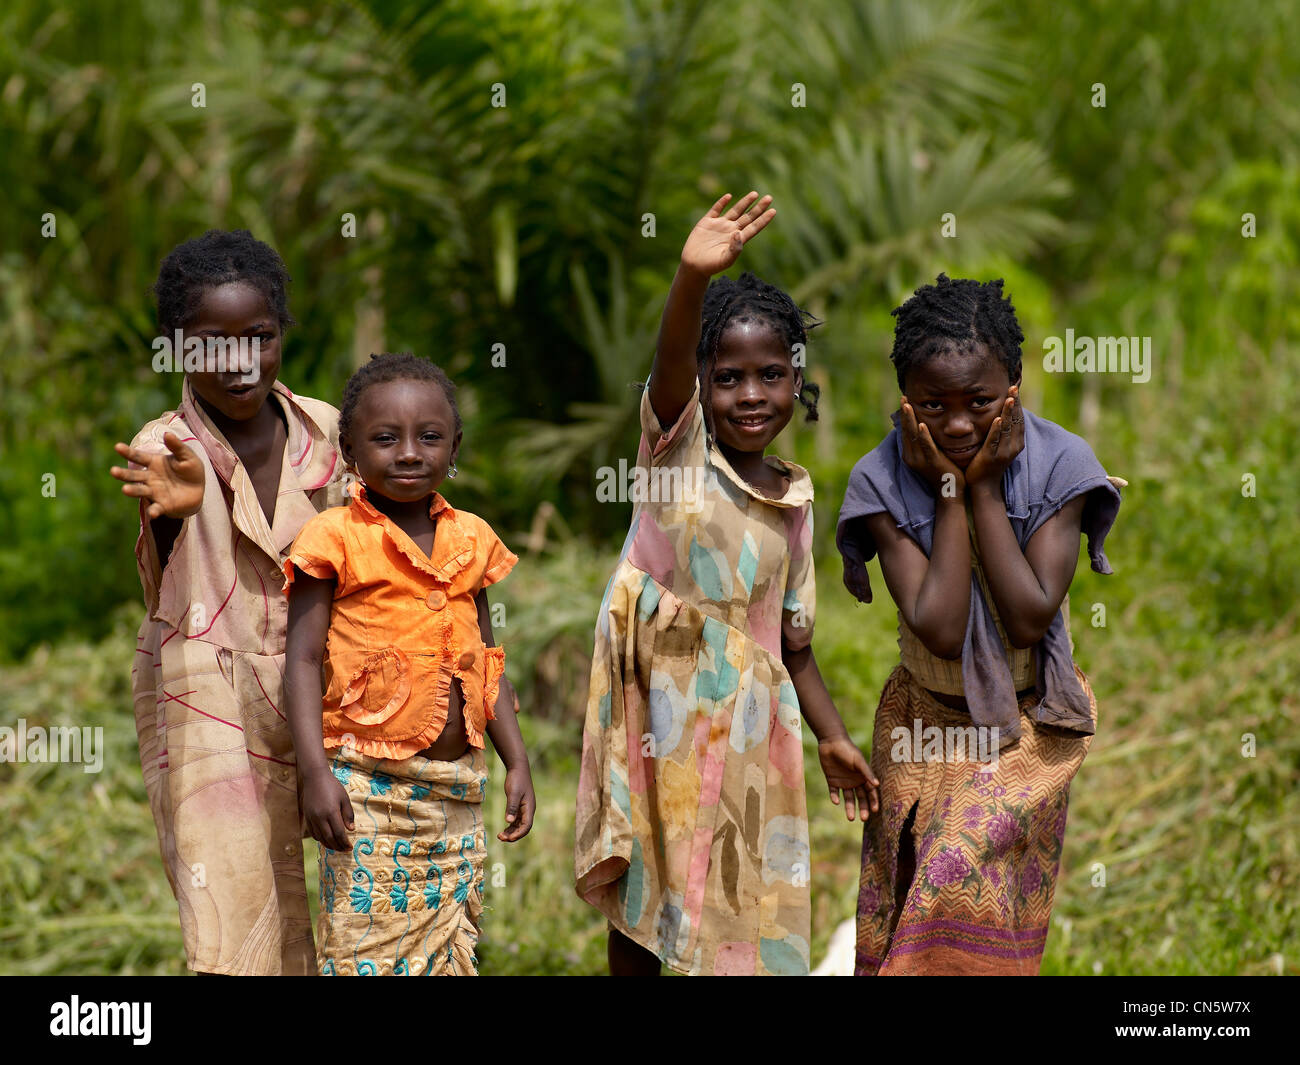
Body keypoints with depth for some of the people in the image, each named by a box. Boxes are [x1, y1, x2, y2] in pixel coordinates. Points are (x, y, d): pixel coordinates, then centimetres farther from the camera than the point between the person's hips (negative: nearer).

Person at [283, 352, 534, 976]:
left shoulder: (469, 540, 10)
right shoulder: (335, 539, -5)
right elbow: (303, 659, -6)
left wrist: (517, 763, 12)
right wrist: (315, 772, -15)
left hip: (455, 787, 5)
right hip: (369, 786, -5)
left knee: (452, 945, 8)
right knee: (366, 946, -6)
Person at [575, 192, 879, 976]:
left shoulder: (794, 497, 7)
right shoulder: (679, 443, -4)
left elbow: (794, 640, 12)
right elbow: (671, 362, -27)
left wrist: (834, 737, 5)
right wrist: (693, 280, -45)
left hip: (744, 715, 3)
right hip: (656, 698, -3)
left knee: (745, 898, 2)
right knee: (636, 891, 6)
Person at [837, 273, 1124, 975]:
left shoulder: (1058, 465, -16)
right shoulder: (881, 481, -16)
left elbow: (1027, 620, -23)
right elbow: (939, 630, -24)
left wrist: (986, 488, -23)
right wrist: (950, 493, -23)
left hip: (1030, 722, -1)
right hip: (926, 716, 1)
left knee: (967, 872, -18)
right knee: (907, 902, 6)